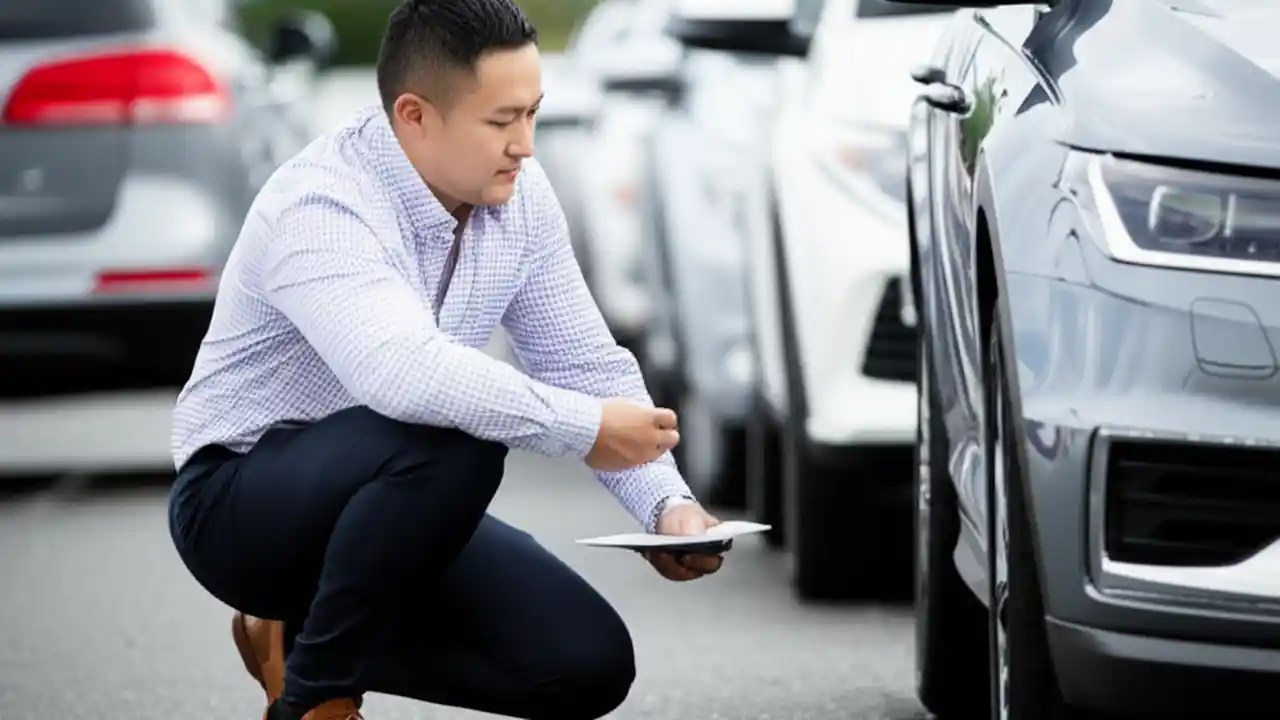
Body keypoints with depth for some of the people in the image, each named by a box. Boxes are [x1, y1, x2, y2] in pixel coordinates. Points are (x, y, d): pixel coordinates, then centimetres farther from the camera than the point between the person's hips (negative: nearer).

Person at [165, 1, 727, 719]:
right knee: (453, 438, -36)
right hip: (240, 500, -8)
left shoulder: (520, 196, -5)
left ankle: (303, 635, 10)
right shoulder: (321, 207, -29)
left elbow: (589, 364, 3)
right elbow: (404, 374, -46)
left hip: (396, 499, 8)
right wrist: (584, 427, -38)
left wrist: (670, 505, -12)